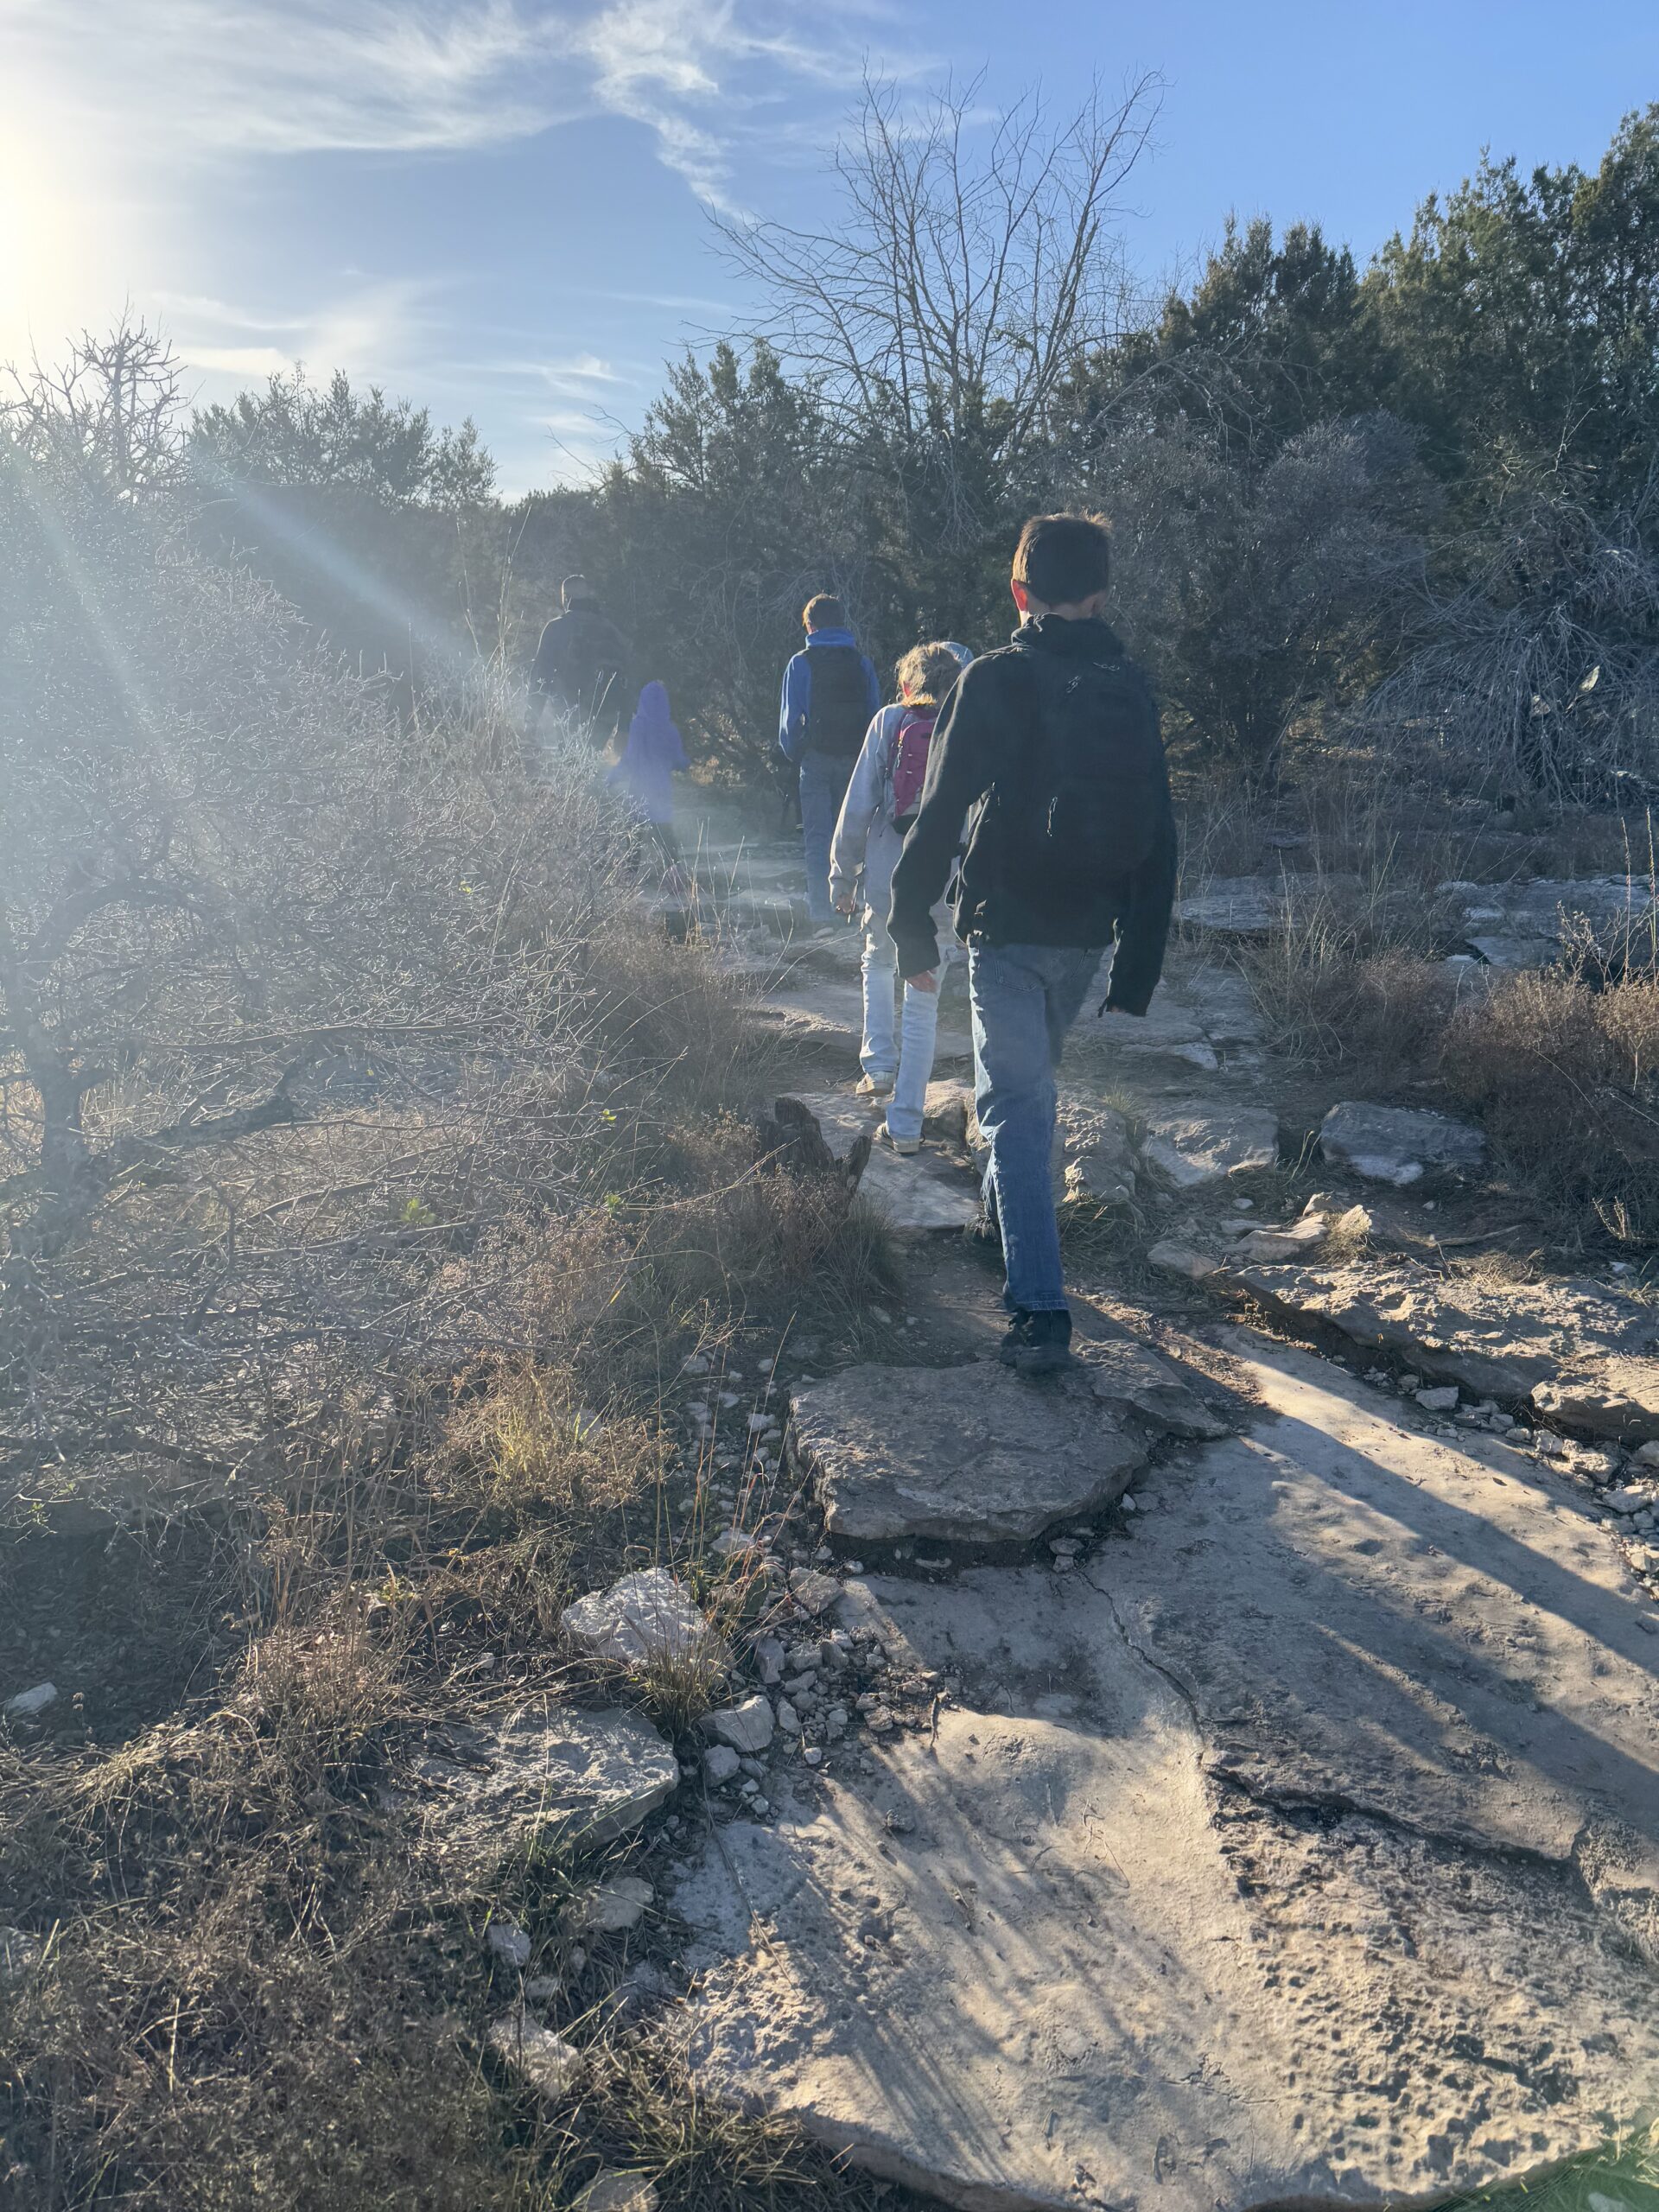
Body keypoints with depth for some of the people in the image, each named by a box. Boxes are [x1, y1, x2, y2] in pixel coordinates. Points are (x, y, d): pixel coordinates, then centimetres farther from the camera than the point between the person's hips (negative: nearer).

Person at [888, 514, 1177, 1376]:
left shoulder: (992, 681, -9)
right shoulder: (1132, 689, 6)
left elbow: (940, 814, -12)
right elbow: (1159, 840, 7)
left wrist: (912, 927, -2)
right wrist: (1138, 969, 12)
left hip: (1006, 930, -5)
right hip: (1088, 935, 5)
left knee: (1018, 1105, -4)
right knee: (1029, 1078, 26)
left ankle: (1040, 1313, -10)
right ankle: (1004, 1212, 47)